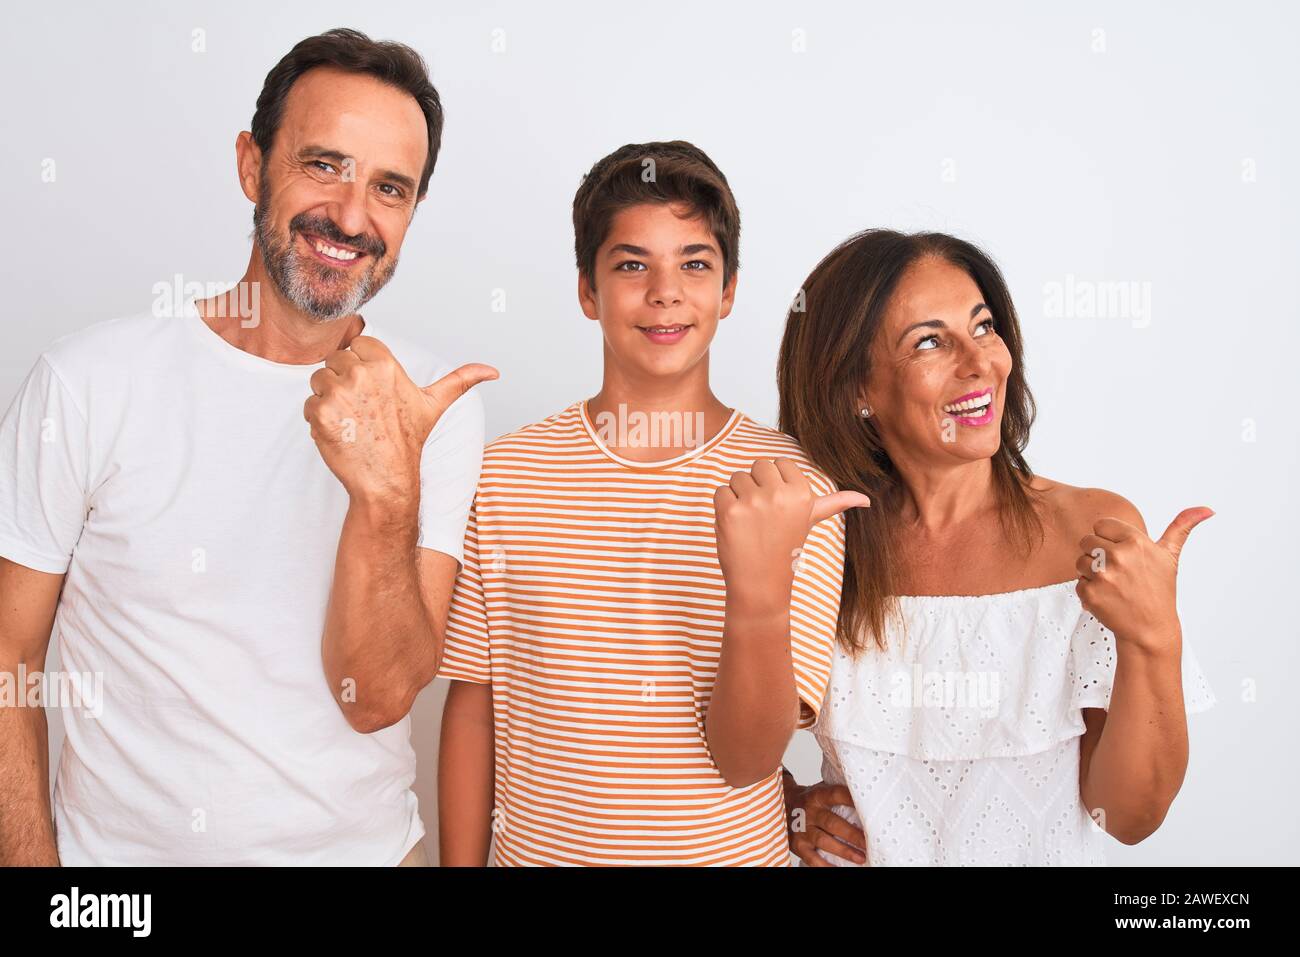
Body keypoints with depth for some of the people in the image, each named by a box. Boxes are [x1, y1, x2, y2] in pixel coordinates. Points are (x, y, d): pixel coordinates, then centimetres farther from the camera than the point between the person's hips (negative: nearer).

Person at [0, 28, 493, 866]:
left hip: (367, 843, 1)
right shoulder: (89, 383, -14)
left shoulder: (434, 408, -11)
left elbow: (376, 698, -17)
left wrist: (389, 495, -31)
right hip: (121, 844, -1)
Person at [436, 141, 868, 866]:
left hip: (731, 852, -1)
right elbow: (472, 708, -2)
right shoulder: (503, 473, -9)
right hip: (535, 851, 2)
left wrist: (761, 590, -34)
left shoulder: (795, 486, -13)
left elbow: (746, 761, -18)